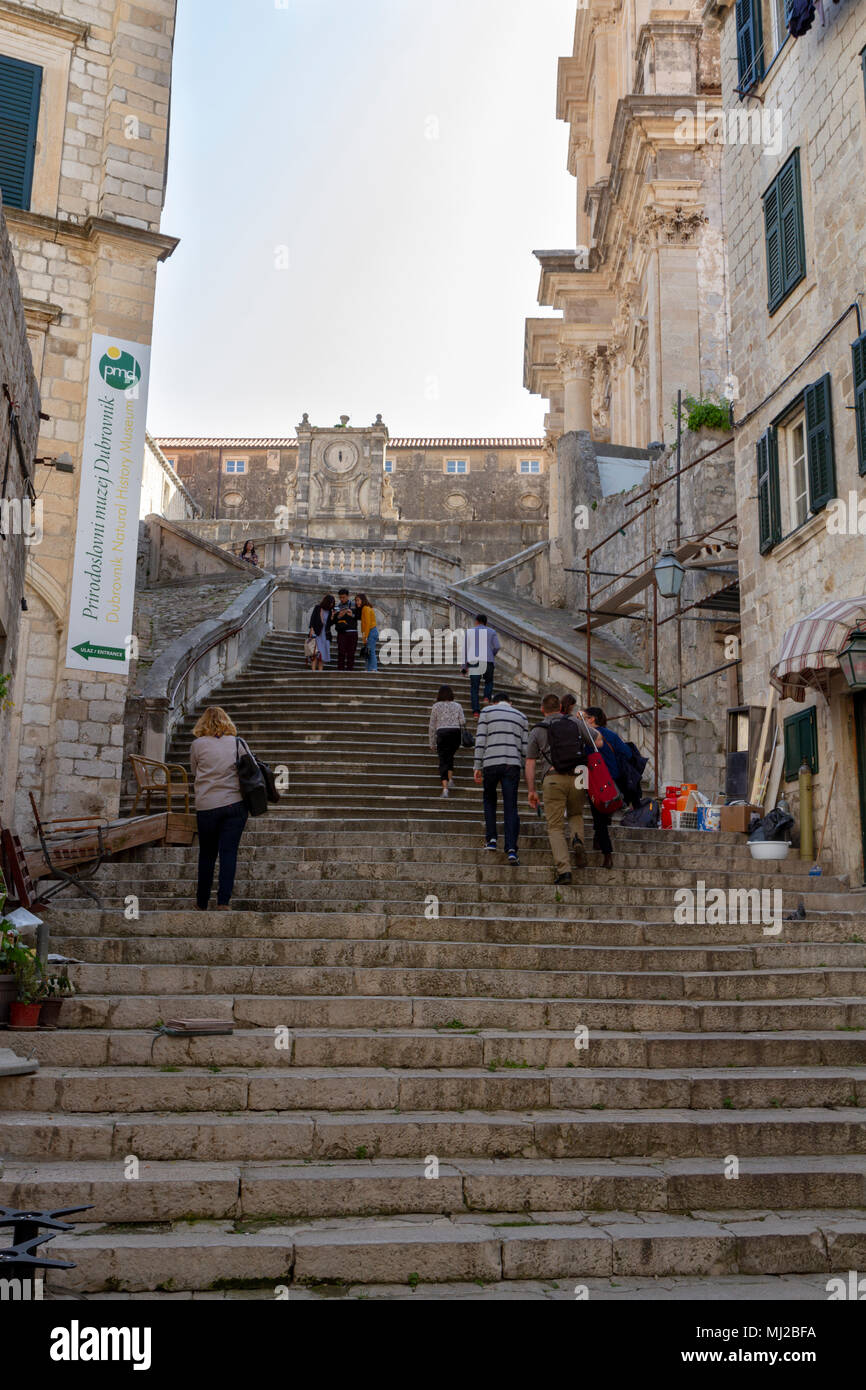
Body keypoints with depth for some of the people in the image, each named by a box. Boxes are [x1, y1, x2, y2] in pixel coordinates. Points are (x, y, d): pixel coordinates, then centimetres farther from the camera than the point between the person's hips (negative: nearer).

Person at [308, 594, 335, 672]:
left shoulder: (330, 611, 11)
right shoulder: (317, 608, 2)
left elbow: (330, 624, 11)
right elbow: (312, 618, -1)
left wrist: (332, 618, -7)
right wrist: (312, 629, -12)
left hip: (325, 635, 4)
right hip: (316, 634, -4)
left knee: (323, 654, 0)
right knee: (317, 653, -15)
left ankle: (320, 671, 2)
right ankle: (313, 670, -17)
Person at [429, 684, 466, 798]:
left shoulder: (436, 706, 7)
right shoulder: (457, 706, 10)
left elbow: (432, 726, 7)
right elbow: (463, 721, -3)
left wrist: (432, 744, 12)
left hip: (442, 733, -1)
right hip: (456, 733, 1)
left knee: (443, 760, -1)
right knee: (450, 756, 23)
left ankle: (445, 787, -14)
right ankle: (450, 779, 10)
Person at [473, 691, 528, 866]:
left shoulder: (487, 711, 9)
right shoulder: (521, 717, 18)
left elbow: (480, 740, 1)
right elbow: (525, 747, 11)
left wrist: (477, 767, 2)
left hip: (491, 763, -1)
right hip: (513, 764, 1)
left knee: (489, 799, 21)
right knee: (511, 807, 0)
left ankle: (492, 839, 11)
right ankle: (511, 849, -12)